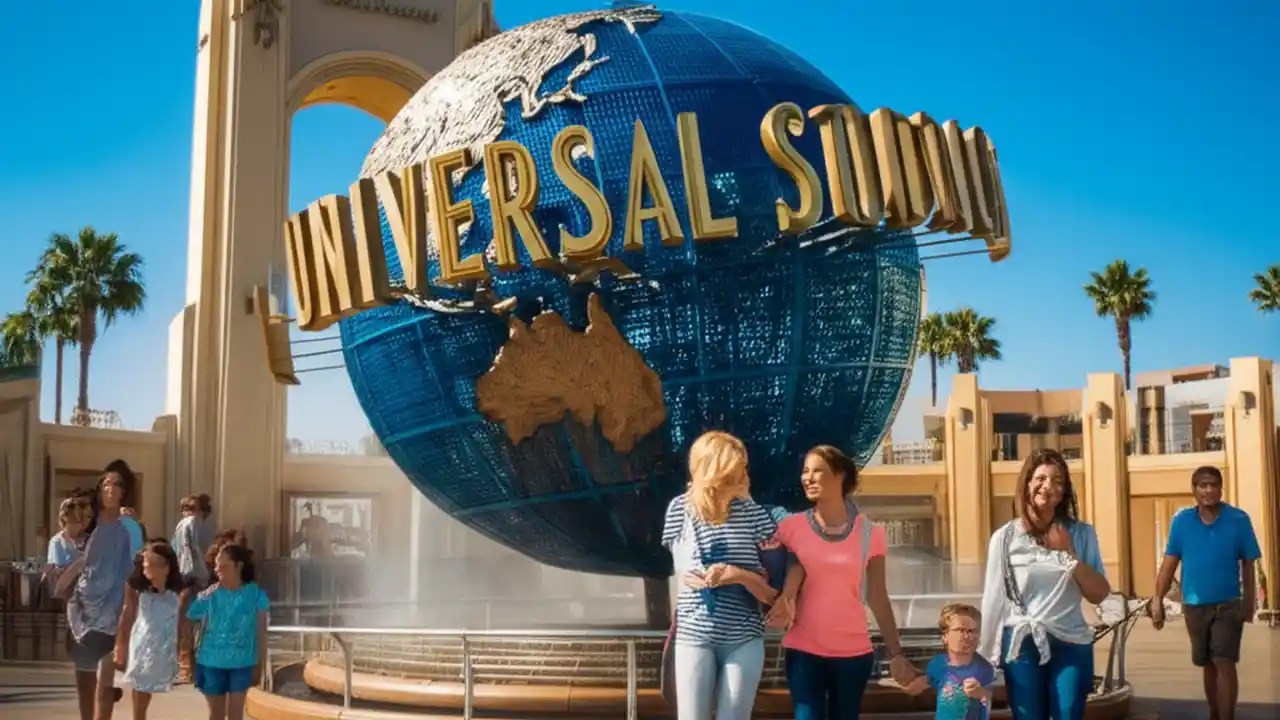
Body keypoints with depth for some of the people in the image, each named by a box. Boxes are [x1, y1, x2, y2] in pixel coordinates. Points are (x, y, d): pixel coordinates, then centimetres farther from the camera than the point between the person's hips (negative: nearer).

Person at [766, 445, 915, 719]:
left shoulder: (868, 532, 1)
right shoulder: (792, 527, 1)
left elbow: (878, 598, 3)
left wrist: (896, 653, 1)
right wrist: (787, 600, -27)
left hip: (853, 651, 1)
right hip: (805, 649, 0)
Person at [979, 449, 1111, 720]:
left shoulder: (1081, 533, 3)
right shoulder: (1005, 538, 0)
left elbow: (1099, 594, 1)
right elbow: (994, 597, 4)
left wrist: (1070, 554, -12)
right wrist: (986, 655, 5)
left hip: (1071, 645, 1)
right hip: (1022, 645, -1)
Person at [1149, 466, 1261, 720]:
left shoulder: (1239, 519, -9)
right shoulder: (1182, 520, -4)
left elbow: (1248, 565, -3)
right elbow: (1170, 562, -3)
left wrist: (1250, 603, 0)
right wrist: (1158, 599, -7)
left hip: (1228, 604, -3)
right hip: (1194, 605, 3)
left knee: (1224, 664, -11)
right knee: (1208, 664, 17)